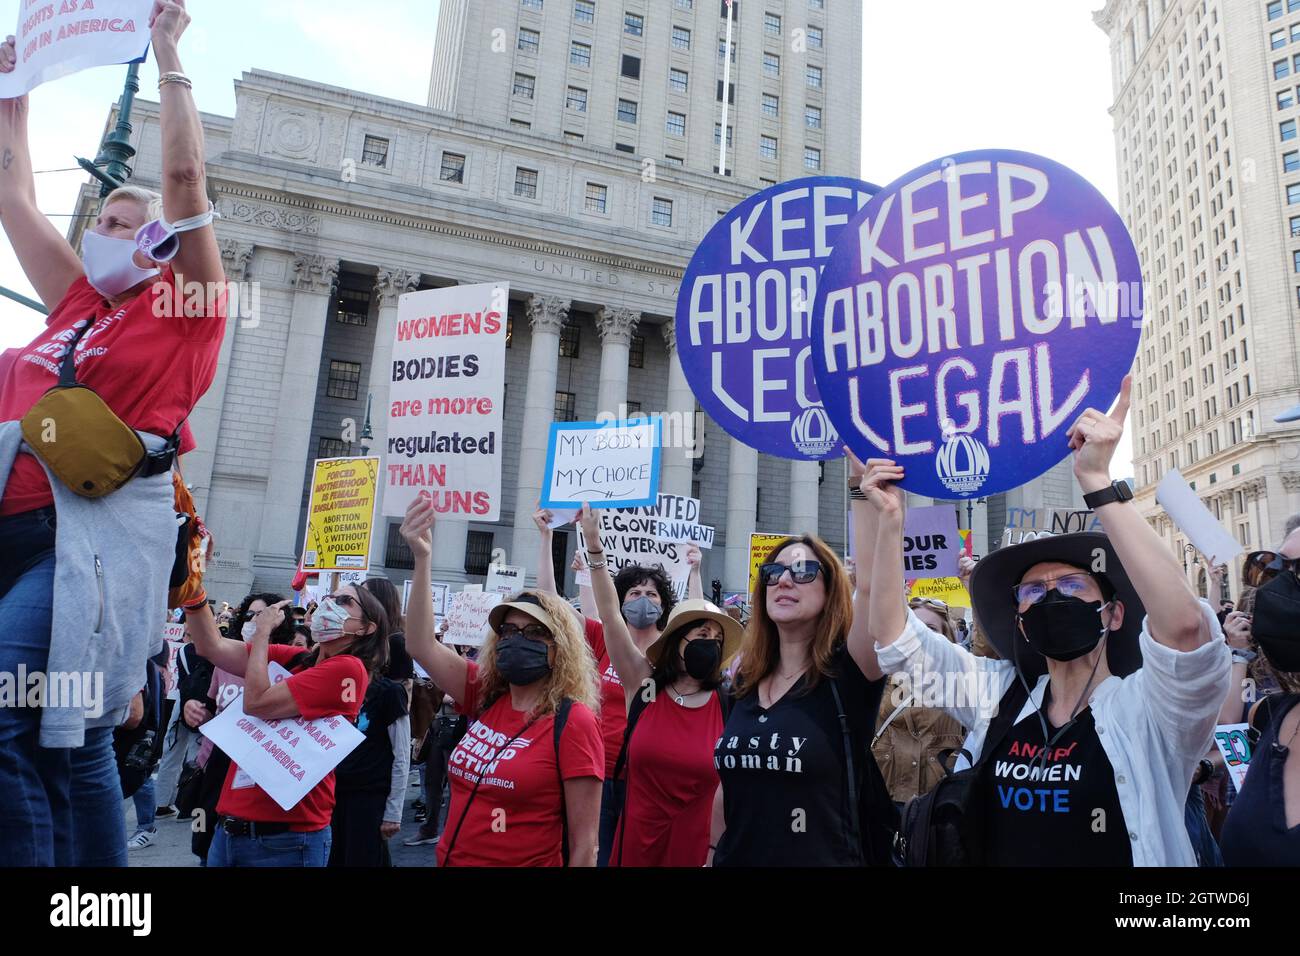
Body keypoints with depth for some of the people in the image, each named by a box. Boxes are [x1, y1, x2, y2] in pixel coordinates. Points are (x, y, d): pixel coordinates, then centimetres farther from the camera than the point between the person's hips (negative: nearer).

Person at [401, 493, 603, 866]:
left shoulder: (572, 721, -15)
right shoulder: (485, 697, 0)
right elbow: (421, 645, -8)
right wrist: (422, 558, -17)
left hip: (527, 861, -5)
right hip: (450, 859, 5)